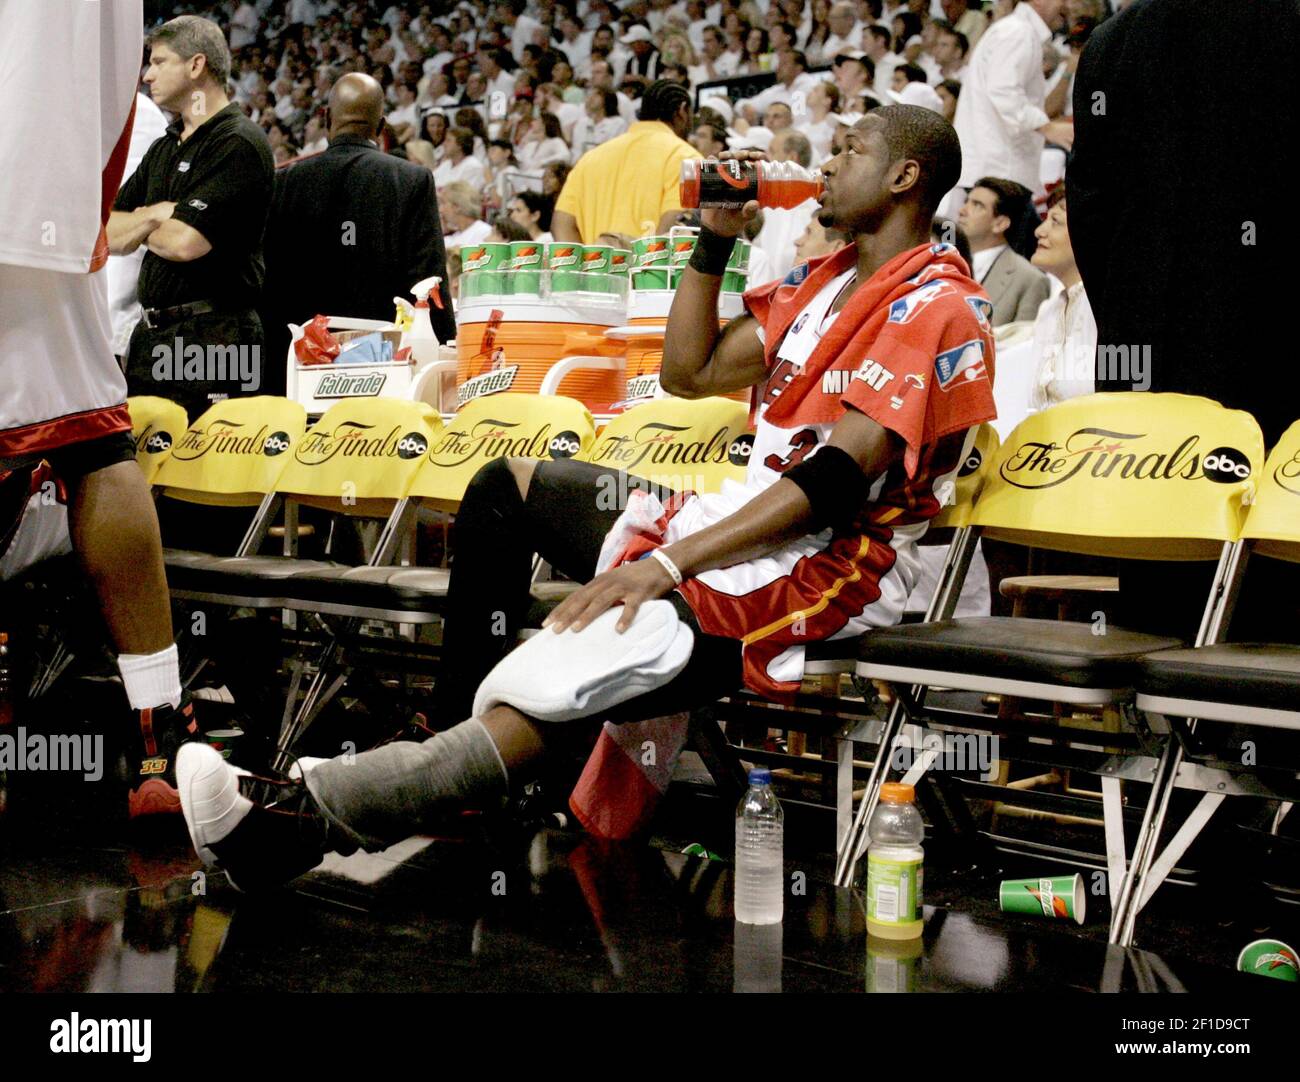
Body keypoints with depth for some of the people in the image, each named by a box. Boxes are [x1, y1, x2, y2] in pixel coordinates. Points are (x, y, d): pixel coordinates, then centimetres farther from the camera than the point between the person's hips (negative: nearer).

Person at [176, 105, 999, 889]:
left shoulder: (934, 307, -13)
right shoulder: (832, 281, 19)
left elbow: (839, 477, -23)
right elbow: (688, 372, 19)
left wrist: (670, 564, -26)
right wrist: (717, 240, 8)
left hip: (820, 573, -10)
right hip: (743, 523, 10)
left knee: (539, 700, -25)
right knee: (507, 486, 14)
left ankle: (300, 823, -20)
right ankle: (458, 730, 7)